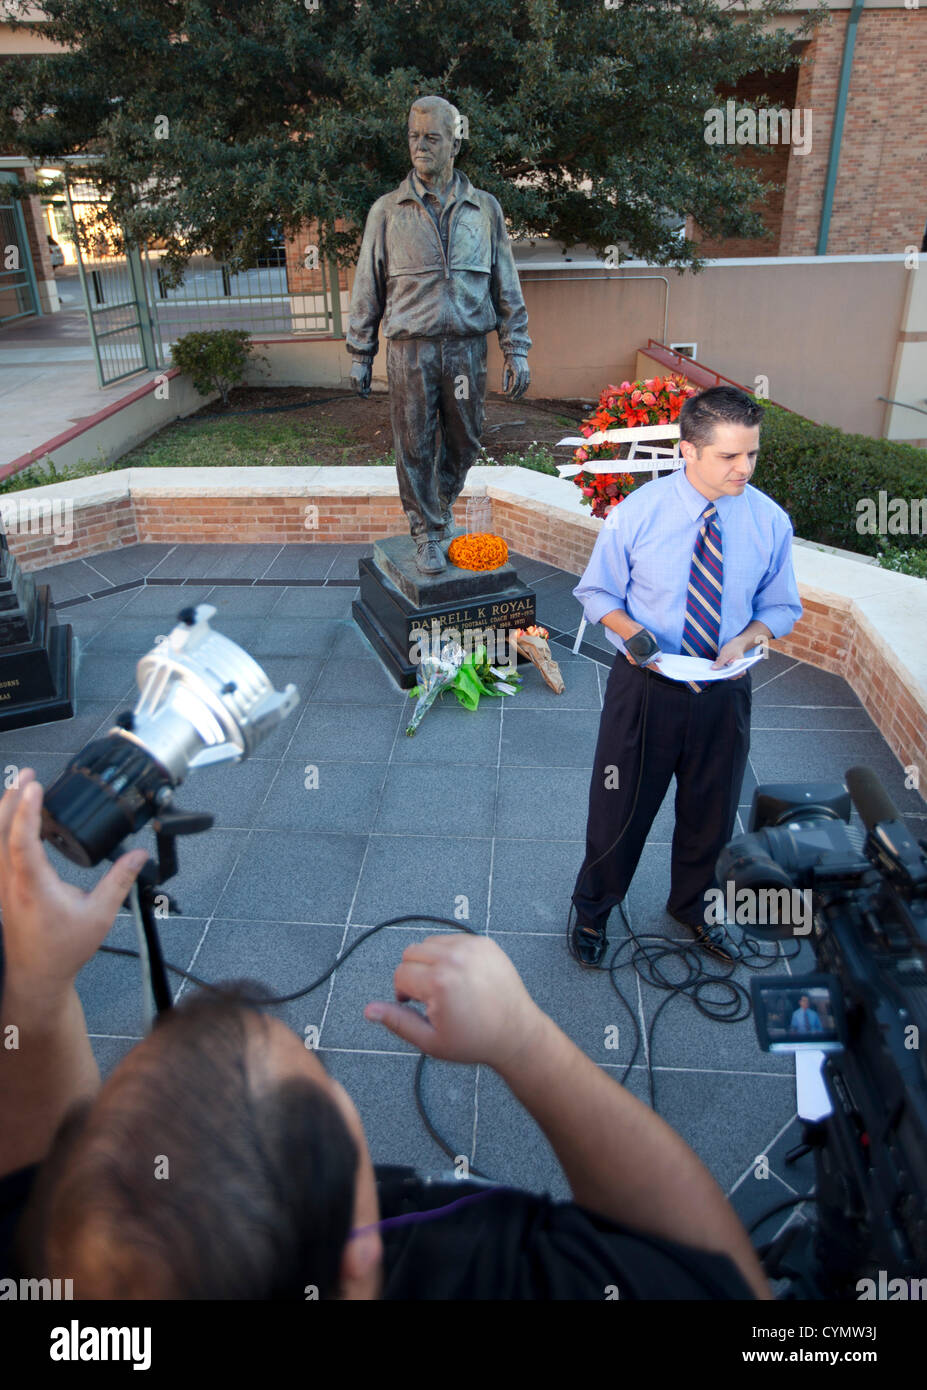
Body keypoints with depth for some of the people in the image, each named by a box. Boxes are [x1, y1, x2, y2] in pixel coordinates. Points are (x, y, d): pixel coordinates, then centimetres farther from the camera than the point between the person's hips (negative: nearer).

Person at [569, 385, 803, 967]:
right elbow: (598, 592, -3)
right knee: (620, 809, 12)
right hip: (645, 686, -2)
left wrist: (747, 639, -18)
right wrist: (631, 632, -23)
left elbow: (781, 607, 4)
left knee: (711, 812, 21)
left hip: (724, 693, 3)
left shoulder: (770, 521, -8)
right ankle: (593, 911, 42)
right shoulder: (637, 513, -14)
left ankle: (692, 907, 52)